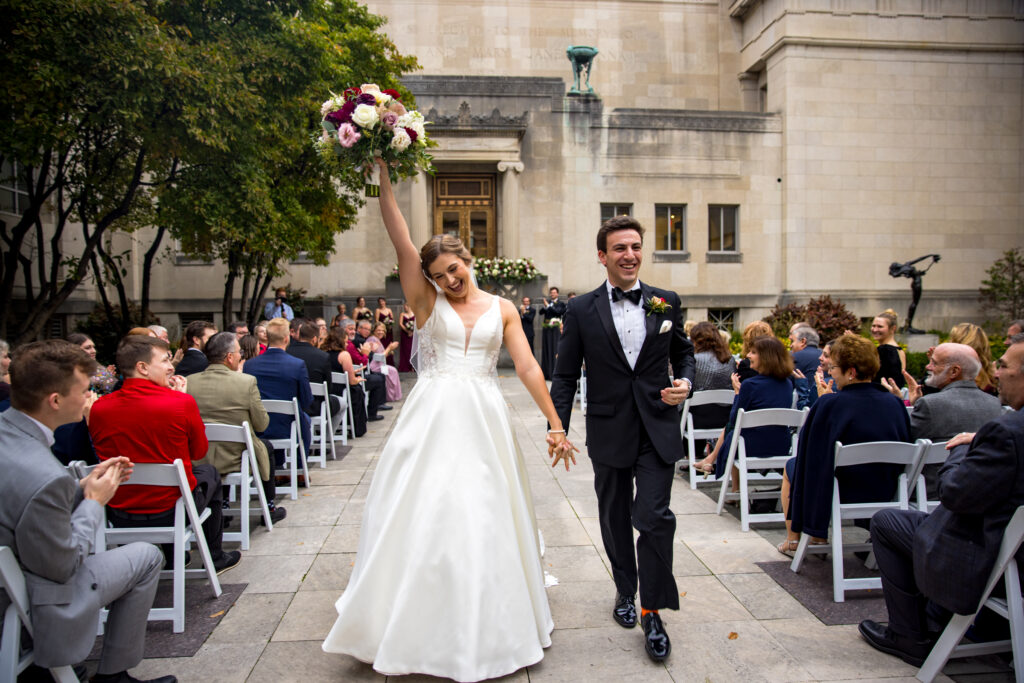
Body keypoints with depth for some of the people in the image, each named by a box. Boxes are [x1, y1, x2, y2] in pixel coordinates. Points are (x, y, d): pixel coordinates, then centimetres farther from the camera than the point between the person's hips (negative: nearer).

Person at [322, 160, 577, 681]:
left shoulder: (501, 309, 8)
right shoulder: (426, 301, 5)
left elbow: (528, 369, 2)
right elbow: (398, 235, -3)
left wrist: (555, 424, -3)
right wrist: (381, 170, -9)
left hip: (484, 422, 1)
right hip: (433, 420, 0)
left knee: (483, 521, 5)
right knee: (422, 519, 2)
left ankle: (486, 635, 22)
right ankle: (421, 628, 20)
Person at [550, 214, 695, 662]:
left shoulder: (667, 302, 2)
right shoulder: (581, 310, -3)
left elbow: (683, 352, 15)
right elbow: (565, 376, -2)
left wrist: (686, 382, -6)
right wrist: (558, 428, -10)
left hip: (658, 431, 0)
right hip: (609, 433, 0)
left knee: (654, 518, -4)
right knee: (615, 519, 15)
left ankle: (652, 612, 12)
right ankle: (625, 592, 38)